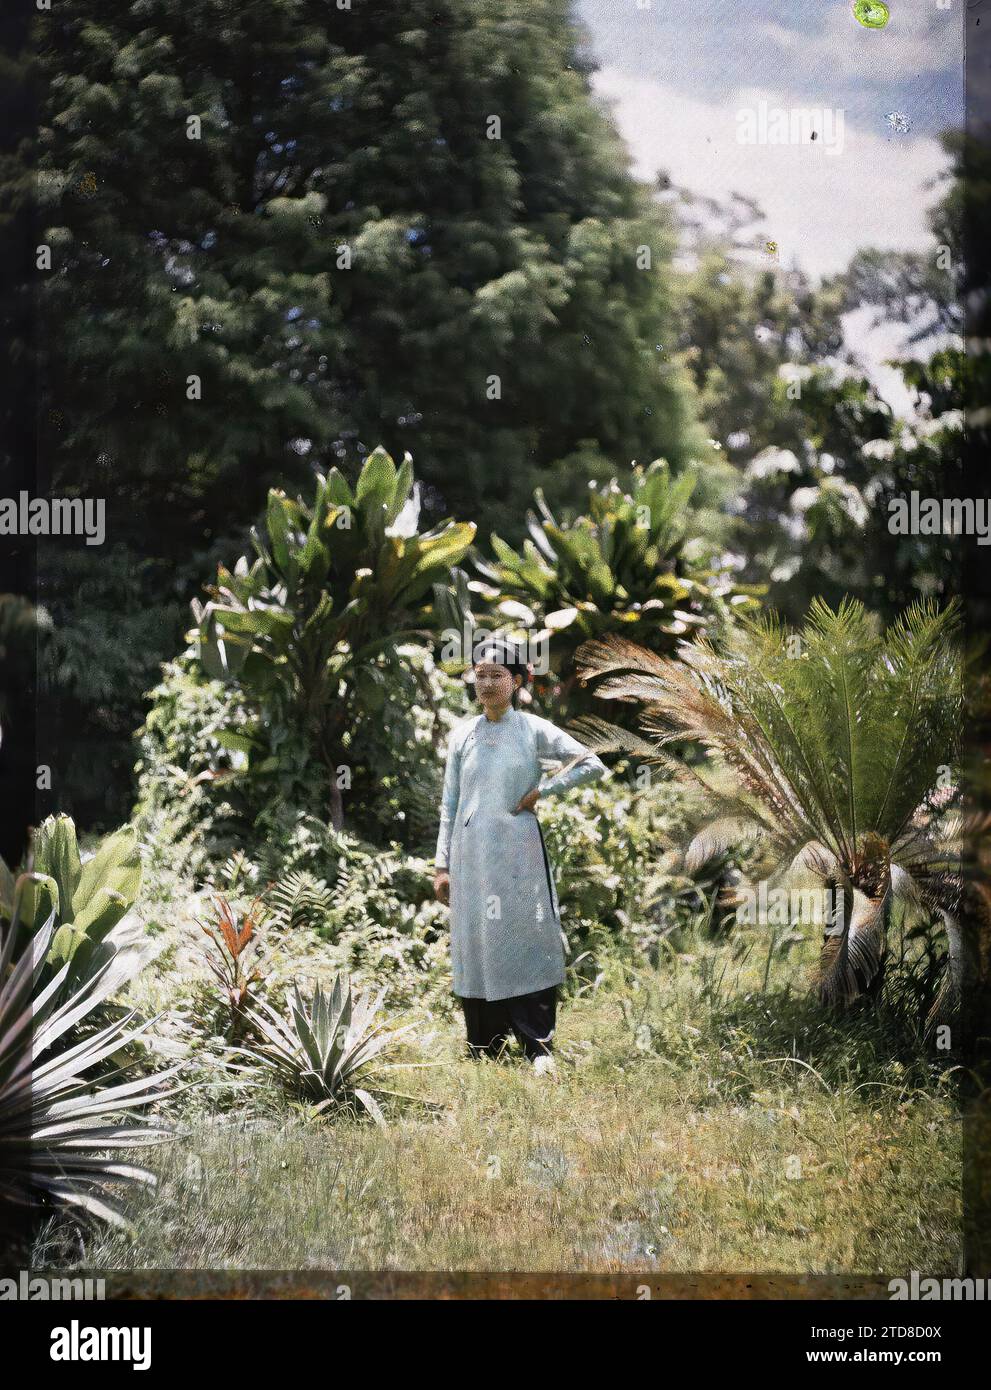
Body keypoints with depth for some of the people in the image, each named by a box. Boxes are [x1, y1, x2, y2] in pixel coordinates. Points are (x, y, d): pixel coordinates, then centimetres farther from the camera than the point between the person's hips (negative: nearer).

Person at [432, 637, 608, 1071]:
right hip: (471, 852, 3)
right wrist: (442, 864, 7)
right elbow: (449, 804, 12)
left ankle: (538, 1049, -4)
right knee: (476, 946, 3)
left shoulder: (533, 730, 1)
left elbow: (592, 764, -2)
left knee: (526, 942, -6)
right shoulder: (462, 734, 9)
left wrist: (541, 791, -5)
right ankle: (483, 1051, 10)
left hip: (518, 852, -3)